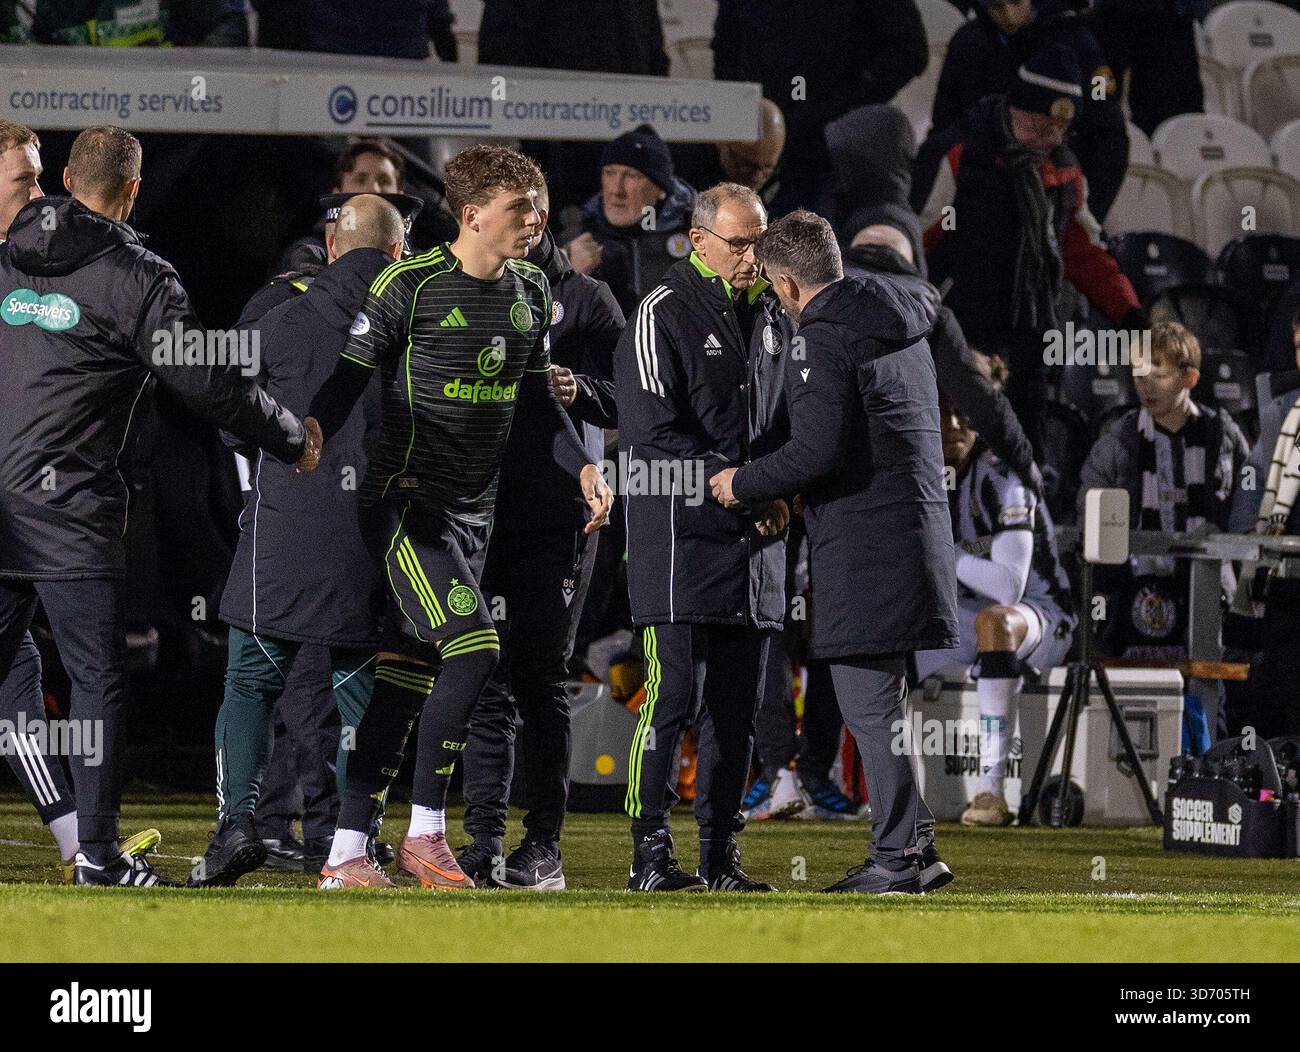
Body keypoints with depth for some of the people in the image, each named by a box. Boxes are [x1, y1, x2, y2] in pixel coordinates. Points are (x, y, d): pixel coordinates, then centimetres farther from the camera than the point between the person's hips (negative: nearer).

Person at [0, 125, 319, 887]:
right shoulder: (135, 278, -7)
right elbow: (207, 381, -9)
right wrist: (294, 439, 3)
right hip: (70, 510, -5)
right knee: (99, 675, 1)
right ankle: (98, 853, -1)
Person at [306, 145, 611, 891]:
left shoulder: (531, 294, 11)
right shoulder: (411, 286, -10)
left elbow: (538, 402, 20)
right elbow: (347, 382, -9)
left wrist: (582, 466, 5)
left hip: (475, 511, 7)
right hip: (406, 501, -7)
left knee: (407, 680, 5)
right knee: (473, 649, -20)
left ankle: (348, 853, 8)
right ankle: (427, 833, -9)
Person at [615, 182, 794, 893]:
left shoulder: (769, 314, 15)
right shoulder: (663, 315, -7)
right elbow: (655, 438, -13)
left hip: (755, 543, 7)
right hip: (680, 537, -7)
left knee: (736, 705, 6)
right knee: (674, 695, -11)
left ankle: (721, 854, 11)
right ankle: (649, 853, -7)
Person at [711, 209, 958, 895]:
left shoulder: (826, 341, -14)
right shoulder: (899, 327, 15)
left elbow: (817, 453, -20)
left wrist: (743, 484, -6)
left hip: (863, 544, -9)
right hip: (917, 527, 9)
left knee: (869, 704, -6)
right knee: (885, 701, 15)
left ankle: (898, 857, -6)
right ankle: (918, 846, 16)